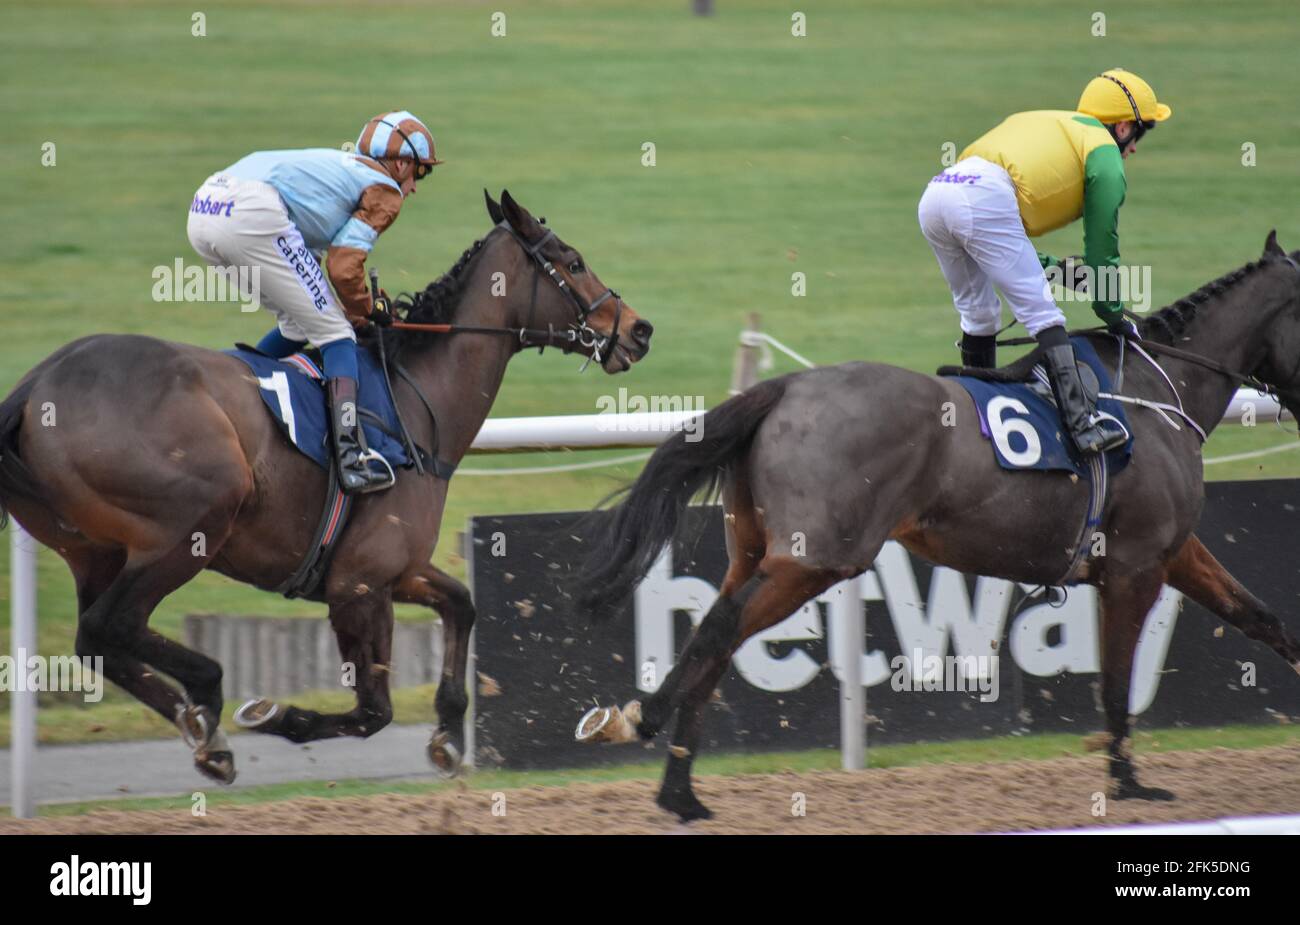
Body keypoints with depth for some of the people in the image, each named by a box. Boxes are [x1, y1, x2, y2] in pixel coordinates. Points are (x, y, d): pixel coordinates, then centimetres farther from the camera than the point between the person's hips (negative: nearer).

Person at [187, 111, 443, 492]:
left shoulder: (339, 165, 35)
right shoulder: (385, 190, 12)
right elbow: (344, 266, 1)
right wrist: (363, 313, 19)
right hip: (252, 214, -8)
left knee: (298, 325, 24)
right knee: (335, 331, -1)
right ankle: (352, 460, -13)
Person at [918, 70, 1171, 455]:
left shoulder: (1045, 123, 37)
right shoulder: (1104, 155, 15)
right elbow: (1102, 247, 17)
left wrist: (1053, 266, 38)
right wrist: (1113, 315, 30)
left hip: (934, 196, 8)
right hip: (985, 200, -8)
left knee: (978, 314, 24)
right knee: (1043, 315, -6)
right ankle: (1082, 423, -15)